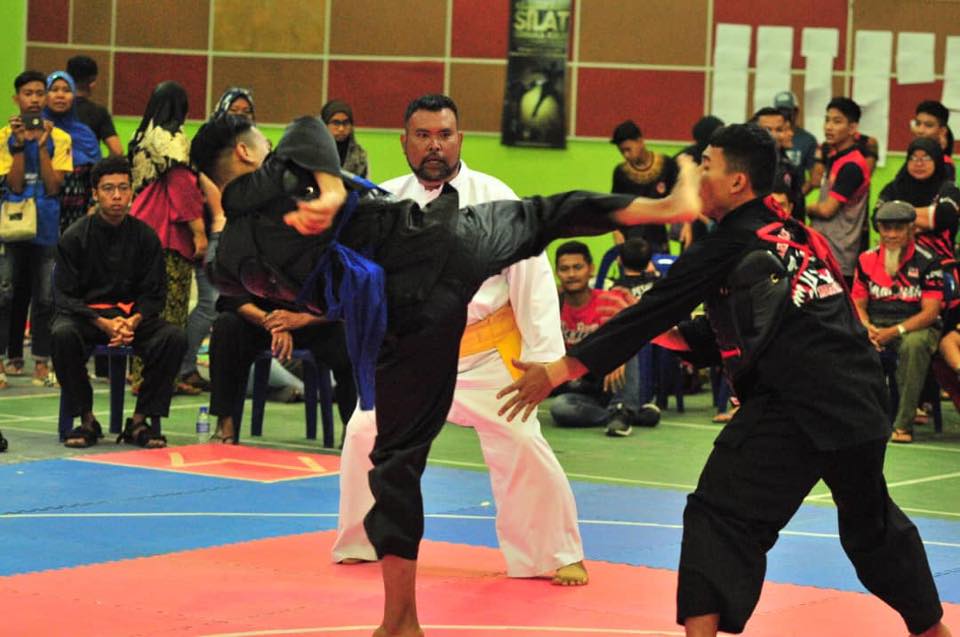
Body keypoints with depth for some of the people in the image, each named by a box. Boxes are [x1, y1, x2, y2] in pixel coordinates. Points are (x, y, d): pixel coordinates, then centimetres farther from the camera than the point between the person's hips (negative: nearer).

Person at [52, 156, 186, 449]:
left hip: (132, 313, 2)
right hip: (86, 312, -2)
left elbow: (153, 294, 4)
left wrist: (134, 320, -18)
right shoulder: (75, 237, -4)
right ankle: (86, 420, -19)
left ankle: (139, 421, -16)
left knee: (174, 338, -27)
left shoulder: (145, 237, 2)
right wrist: (102, 323, -22)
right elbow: (65, 296, -5)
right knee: (63, 335, -36)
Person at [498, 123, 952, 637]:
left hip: (794, 403, -8)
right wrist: (668, 334, 21)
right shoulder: (800, 238, 20)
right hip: (861, 397, 8)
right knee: (872, 521, 26)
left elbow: (650, 313, -1)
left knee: (723, 518, -5)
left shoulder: (728, 247, -2)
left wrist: (557, 372, 2)